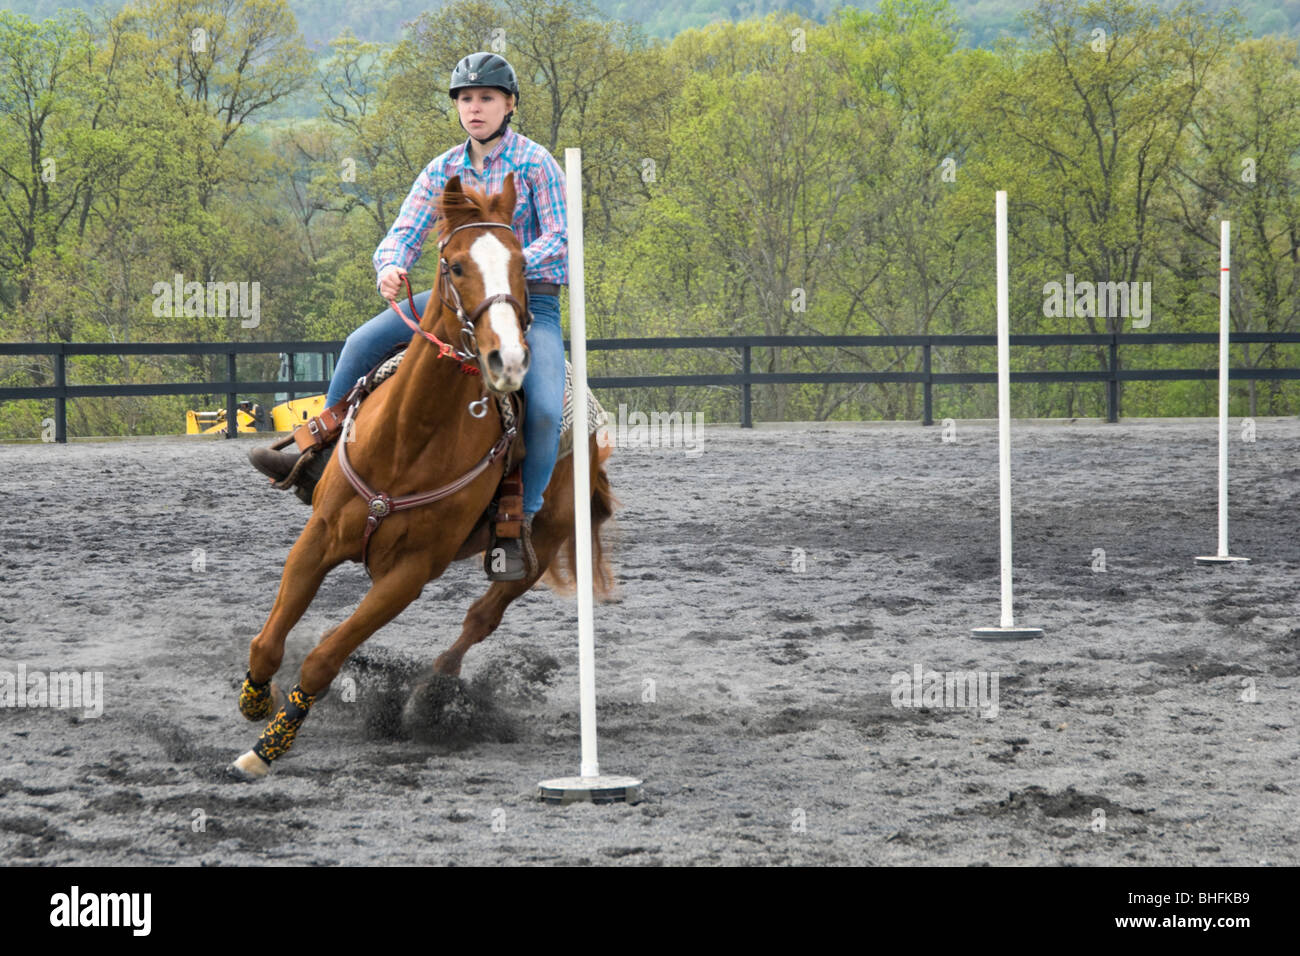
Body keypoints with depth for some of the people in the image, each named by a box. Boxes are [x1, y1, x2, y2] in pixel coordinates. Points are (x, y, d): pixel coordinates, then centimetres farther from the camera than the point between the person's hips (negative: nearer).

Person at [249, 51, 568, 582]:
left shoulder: (535, 163, -10)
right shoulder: (443, 171, 4)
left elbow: (559, 240, -15)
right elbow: (403, 235, 0)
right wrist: (391, 267, -24)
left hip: (531, 301, -5)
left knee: (544, 409, -29)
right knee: (362, 343, -7)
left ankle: (518, 527, -17)